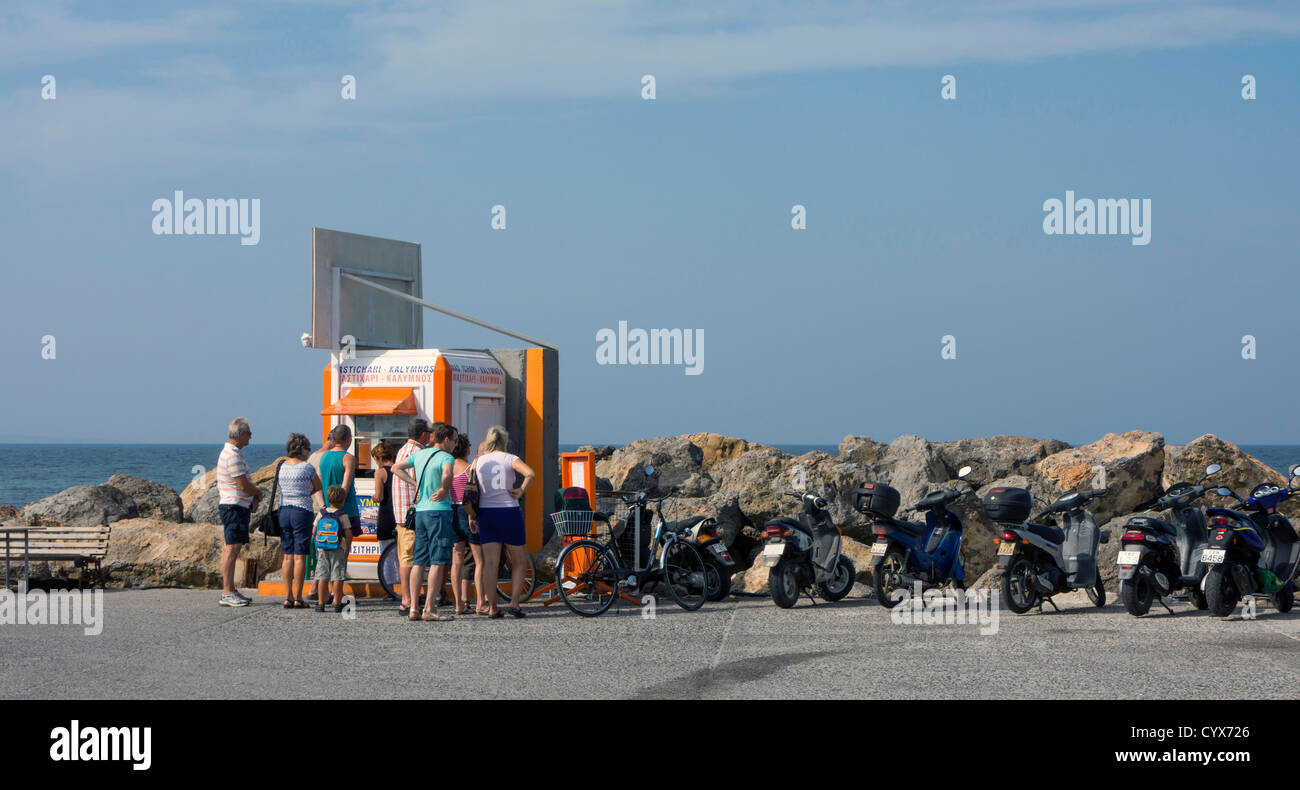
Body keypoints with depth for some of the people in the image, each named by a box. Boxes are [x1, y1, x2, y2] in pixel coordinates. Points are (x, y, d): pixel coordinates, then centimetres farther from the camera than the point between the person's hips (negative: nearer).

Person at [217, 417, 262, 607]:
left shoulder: (232, 452, 18)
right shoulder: (232, 455, -16)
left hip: (240, 506, 11)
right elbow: (243, 485, -19)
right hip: (234, 506, -11)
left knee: (235, 549, 13)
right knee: (232, 549, -11)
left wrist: (253, 497, 7)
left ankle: (231, 590, 18)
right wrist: (258, 493, 0)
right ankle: (227, 594, -13)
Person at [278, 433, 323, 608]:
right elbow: (318, 488, 0)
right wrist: (322, 507, 7)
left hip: (283, 512, 5)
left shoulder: (282, 467, 7)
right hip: (302, 513, -5)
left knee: (288, 556, 8)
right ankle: (298, 599, -2)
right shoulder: (307, 467, -9)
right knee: (300, 557, -3)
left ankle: (288, 597, 7)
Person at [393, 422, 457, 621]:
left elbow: (396, 468, 22)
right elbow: (447, 474, -32)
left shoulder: (420, 454, 13)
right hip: (439, 510, -7)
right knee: (438, 561, -6)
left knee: (419, 561, 10)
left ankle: (413, 608, 9)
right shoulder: (446, 458, -10)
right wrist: (444, 490, -13)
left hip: (420, 511, 8)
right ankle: (430, 609, -10)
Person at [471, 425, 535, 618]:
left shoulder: (478, 461, 7)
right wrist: (521, 490, -7)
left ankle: (492, 607, -2)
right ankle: (514, 603, -1)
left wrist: (471, 517, 7)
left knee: (490, 563, 2)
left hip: (486, 513, 3)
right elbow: (530, 473, -21)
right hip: (509, 512, -3)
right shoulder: (509, 459, -3)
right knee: (519, 561, 10)